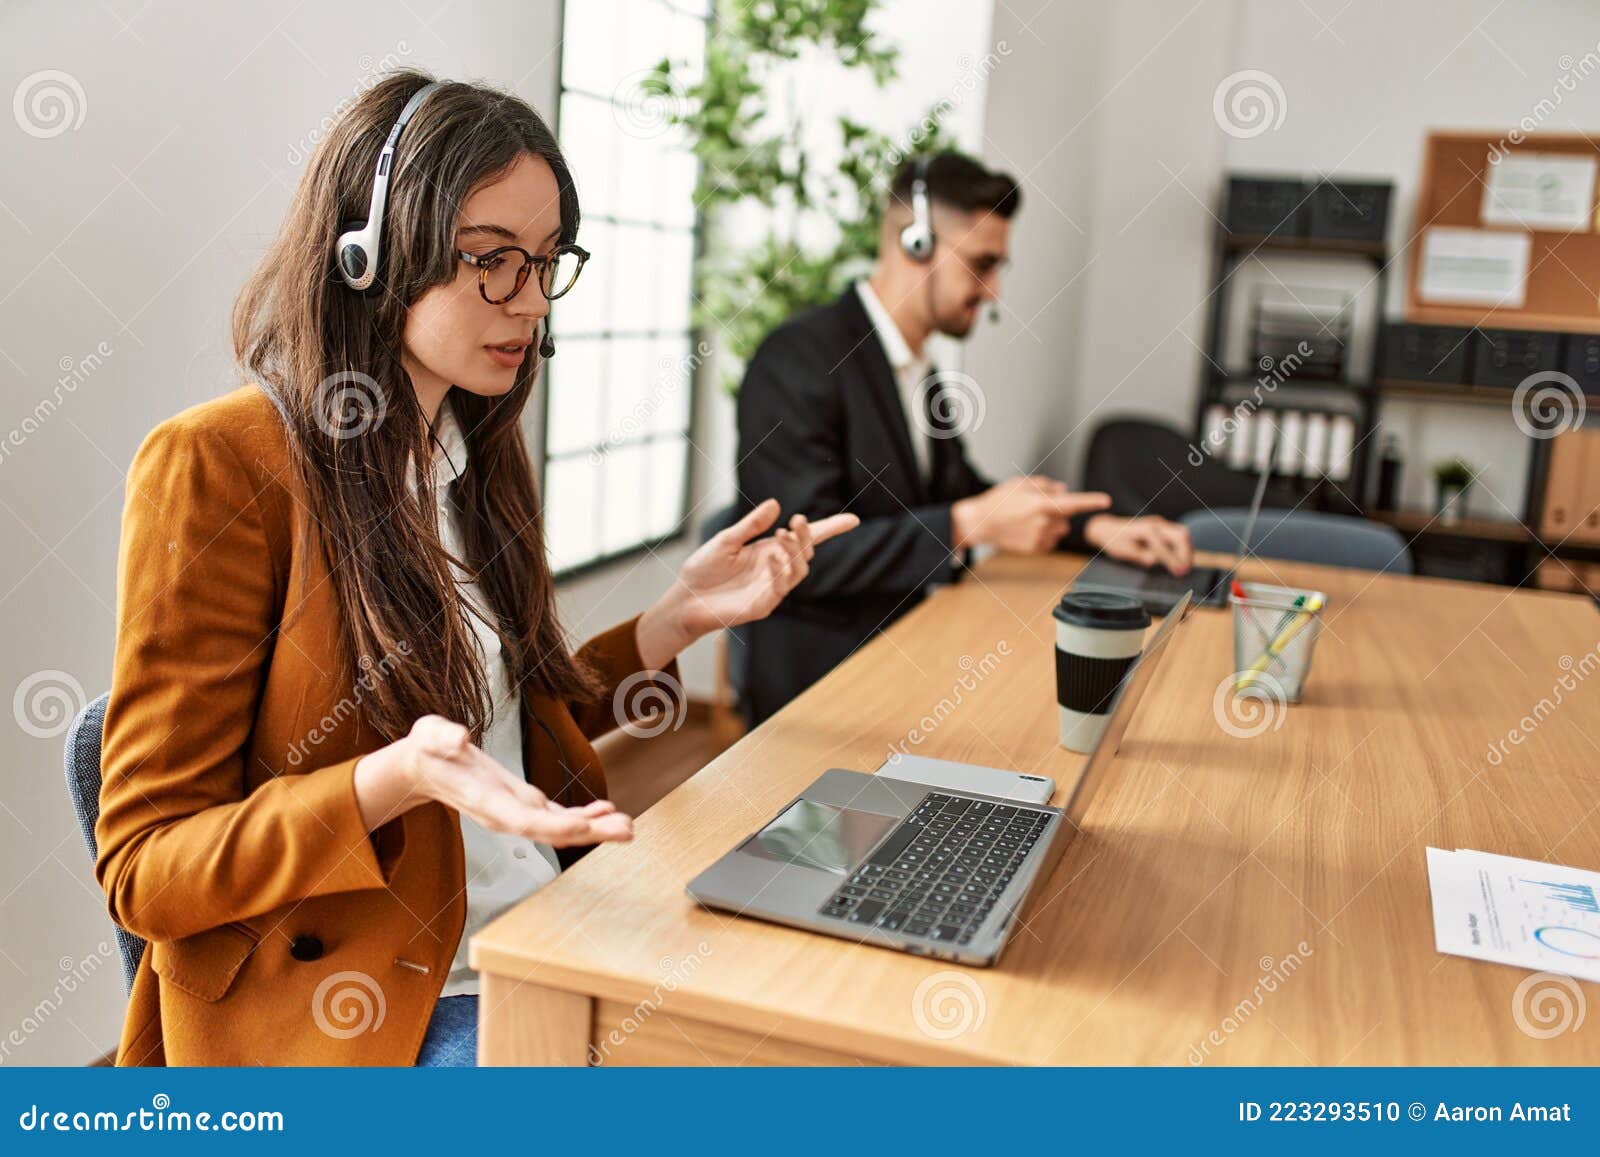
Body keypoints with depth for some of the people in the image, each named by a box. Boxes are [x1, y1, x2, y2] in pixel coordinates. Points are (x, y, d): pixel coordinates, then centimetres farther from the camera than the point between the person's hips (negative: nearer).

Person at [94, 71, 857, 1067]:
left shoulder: (475, 454, 11)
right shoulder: (218, 464, -12)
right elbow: (145, 866, -11)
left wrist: (678, 618, 5)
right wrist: (396, 780, -28)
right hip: (362, 1012, -7)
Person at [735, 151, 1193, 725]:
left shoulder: (920, 373, 12)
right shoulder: (800, 358, -15)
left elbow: (963, 492, 24)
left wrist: (1097, 526, 8)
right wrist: (972, 524, -24)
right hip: (815, 689, -8)